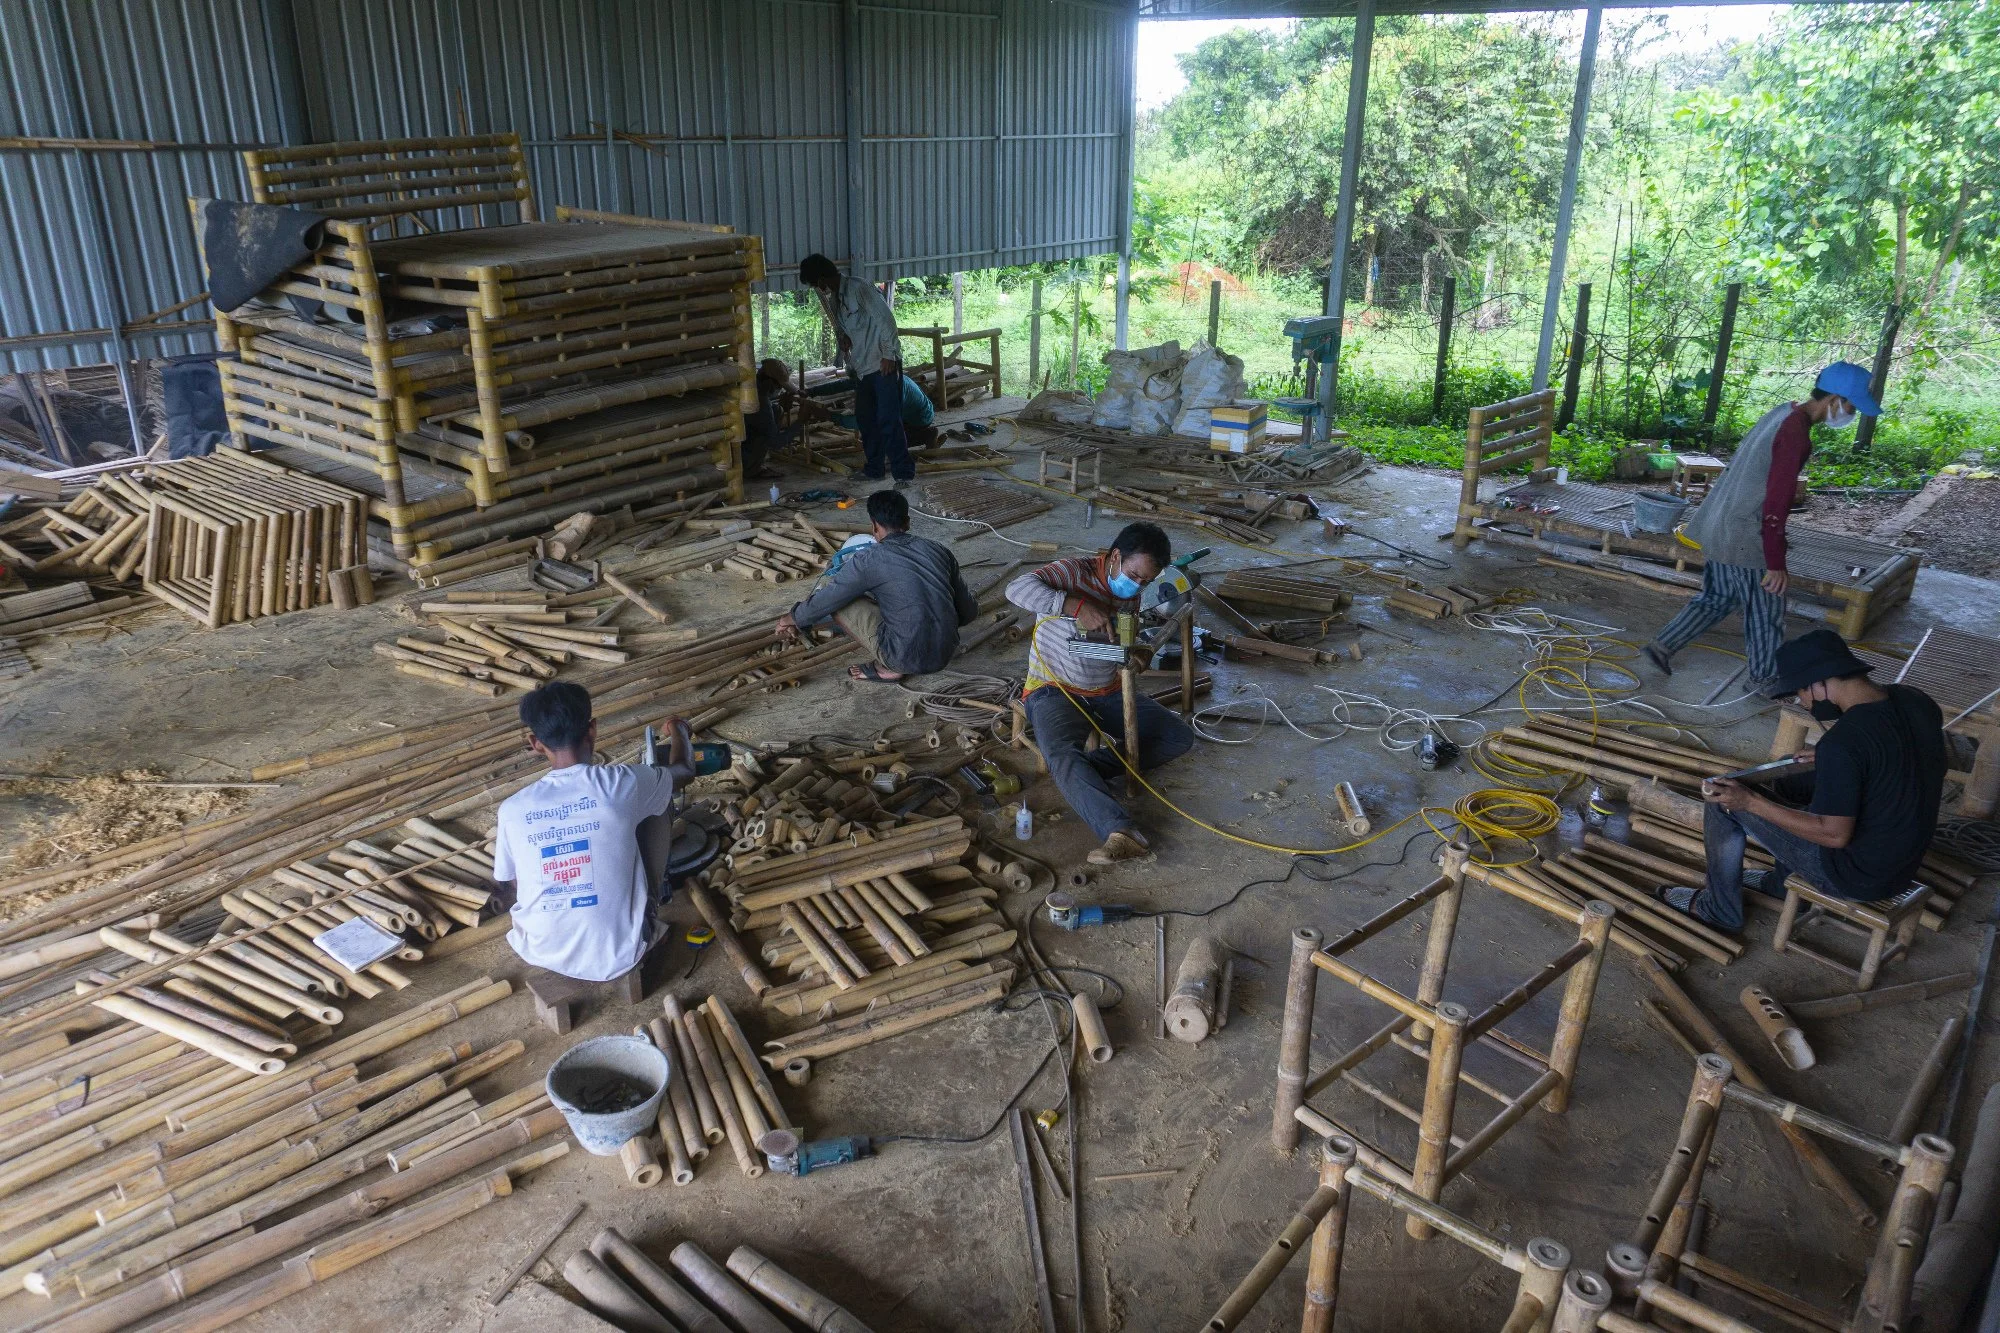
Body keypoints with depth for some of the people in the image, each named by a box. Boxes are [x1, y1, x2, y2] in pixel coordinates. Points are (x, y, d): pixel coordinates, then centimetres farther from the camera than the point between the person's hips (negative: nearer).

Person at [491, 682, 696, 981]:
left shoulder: (512, 810, -8)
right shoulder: (623, 783, -13)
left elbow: (516, 886, 10)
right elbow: (683, 769, 11)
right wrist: (677, 734, 35)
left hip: (544, 956, 2)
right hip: (620, 958, -2)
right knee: (656, 808, 13)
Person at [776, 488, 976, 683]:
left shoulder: (868, 560, -8)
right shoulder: (936, 549, 6)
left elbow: (823, 601, 0)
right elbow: (969, 610, 12)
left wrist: (791, 619, 21)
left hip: (906, 658, -6)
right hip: (945, 655, 6)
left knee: (827, 586, 3)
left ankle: (885, 667, 3)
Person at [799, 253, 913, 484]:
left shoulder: (859, 288, -14)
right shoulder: (834, 297, 12)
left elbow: (886, 318, -17)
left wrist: (888, 354, -17)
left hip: (884, 364, -9)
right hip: (863, 367, 9)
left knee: (889, 419, -12)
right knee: (866, 418, 11)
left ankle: (903, 472, -8)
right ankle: (874, 469, 20)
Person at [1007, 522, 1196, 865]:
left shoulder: (1132, 595, 3)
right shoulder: (1075, 571, -17)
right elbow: (1017, 589, -33)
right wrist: (1076, 605, -41)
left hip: (1107, 693, 7)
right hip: (1054, 691, -7)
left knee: (1179, 738, -6)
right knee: (1061, 752, -38)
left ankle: (1087, 768, -15)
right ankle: (1119, 829, -51)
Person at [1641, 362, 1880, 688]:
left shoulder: (1783, 413, 9)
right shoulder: (1796, 433, -21)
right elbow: (1777, 503, -23)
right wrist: (1776, 563, -19)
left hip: (1716, 527, 9)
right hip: (1743, 538, -9)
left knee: (1717, 599, 21)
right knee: (1766, 611, 9)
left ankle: (1662, 646, 19)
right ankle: (1763, 679, 24)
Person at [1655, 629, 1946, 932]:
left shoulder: (1842, 742, -31)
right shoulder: (1917, 700, -5)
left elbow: (1835, 835, -25)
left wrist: (1750, 802, -21)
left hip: (1858, 875, -8)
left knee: (1724, 803, 1)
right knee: (1792, 781, 26)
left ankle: (1720, 909, 21)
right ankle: (1781, 883, 43)